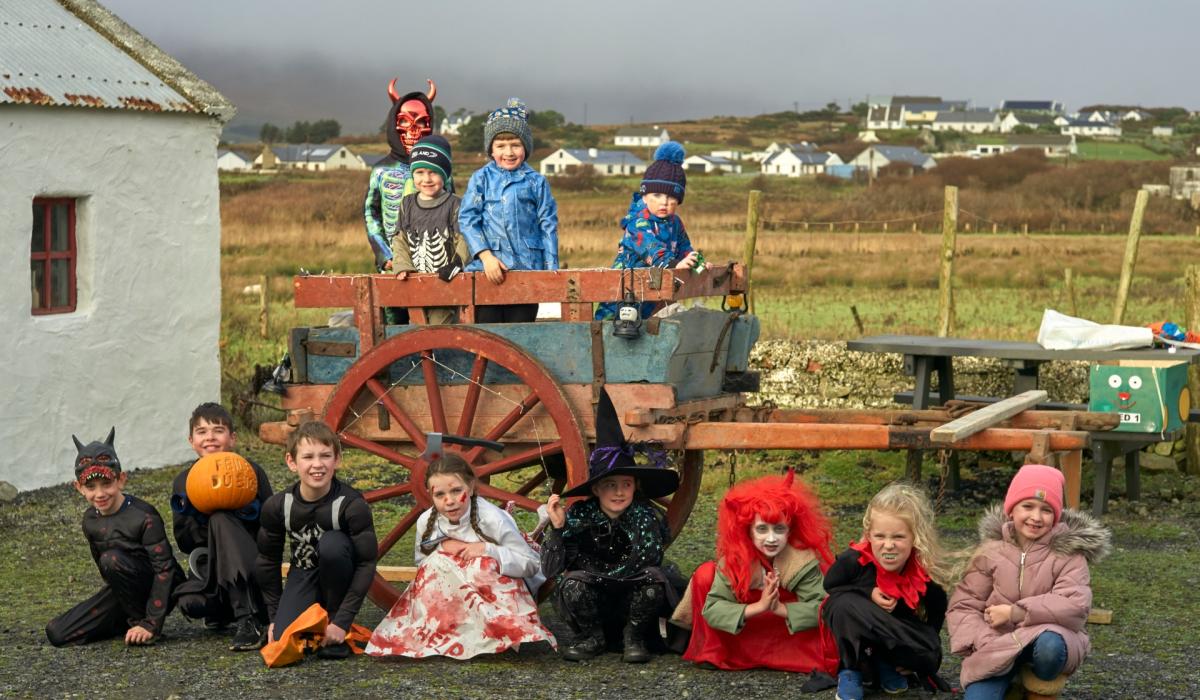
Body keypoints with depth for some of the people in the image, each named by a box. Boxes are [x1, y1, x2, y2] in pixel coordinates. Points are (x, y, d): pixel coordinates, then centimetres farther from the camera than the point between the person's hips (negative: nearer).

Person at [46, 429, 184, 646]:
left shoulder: (144, 516, -21)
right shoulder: (90, 520, -1)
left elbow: (164, 568, -24)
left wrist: (151, 624, -28)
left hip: (158, 589, -7)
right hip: (124, 592, 7)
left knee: (112, 559, -33)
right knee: (57, 633, -7)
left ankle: (142, 621, -15)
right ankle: (130, 619, 7)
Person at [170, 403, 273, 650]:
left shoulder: (251, 472, -4)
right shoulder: (184, 481, 4)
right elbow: (184, 542, 1)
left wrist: (250, 513, -23)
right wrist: (193, 513, -17)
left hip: (248, 569, -2)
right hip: (208, 567, 3)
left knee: (221, 520, -31)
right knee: (189, 602, -31)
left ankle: (247, 619, -34)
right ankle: (222, 610, 10)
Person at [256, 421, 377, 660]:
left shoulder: (352, 505, -25)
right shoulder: (277, 506, -16)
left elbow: (366, 562, -22)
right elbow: (268, 560, -1)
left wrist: (342, 621, -25)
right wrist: (274, 616, 0)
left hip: (338, 578, -2)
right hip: (303, 575, 2)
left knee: (332, 543, -34)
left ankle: (334, 617, -13)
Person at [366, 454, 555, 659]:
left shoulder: (492, 519, -24)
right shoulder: (427, 522, -12)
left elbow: (531, 564, -21)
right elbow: (421, 562, 3)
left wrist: (487, 549, -32)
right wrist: (441, 547, -18)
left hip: (502, 588, -4)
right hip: (459, 593, 4)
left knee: (482, 566, -35)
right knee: (439, 560, -24)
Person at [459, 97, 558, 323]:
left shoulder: (536, 182, 6)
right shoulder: (481, 179, 6)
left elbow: (548, 226, 7)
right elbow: (467, 220, 0)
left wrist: (551, 270, 2)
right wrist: (486, 256, -12)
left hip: (527, 269, 0)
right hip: (487, 270, 0)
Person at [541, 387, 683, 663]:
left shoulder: (644, 514, -16)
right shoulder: (579, 515, -14)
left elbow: (637, 565, -28)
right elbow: (551, 570, -17)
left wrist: (586, 564, -21)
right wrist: (557, 528, -31)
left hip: (631, 602, -1)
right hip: (594, 606, 1)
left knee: (654, 578, -28)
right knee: (572, 582, -27)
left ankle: (634, 637, -2)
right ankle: (592, 637, 1)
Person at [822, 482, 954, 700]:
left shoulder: (926, 575, -23)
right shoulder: (854, 560, -29)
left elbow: (934, 617, -6)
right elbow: (830, 586, -10)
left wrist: (912, 655, -14)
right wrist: (869, 594, -26)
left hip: (902, 637, 2)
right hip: (853, 636, -2)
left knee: (929, 657, -28)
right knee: (845, 604, -35)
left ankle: (884, 666, 3)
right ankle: (851, 671, -16)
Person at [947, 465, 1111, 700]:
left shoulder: (1068, 552, -4)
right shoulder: (992, 551, 1)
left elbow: (1076, 606, -19)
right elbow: (963, 606, 0)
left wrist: (1015, 613, -21)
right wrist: (986, 644, -18)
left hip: (1050, 637, 0)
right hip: (997, 645, 1)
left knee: (1048, 645, -37)